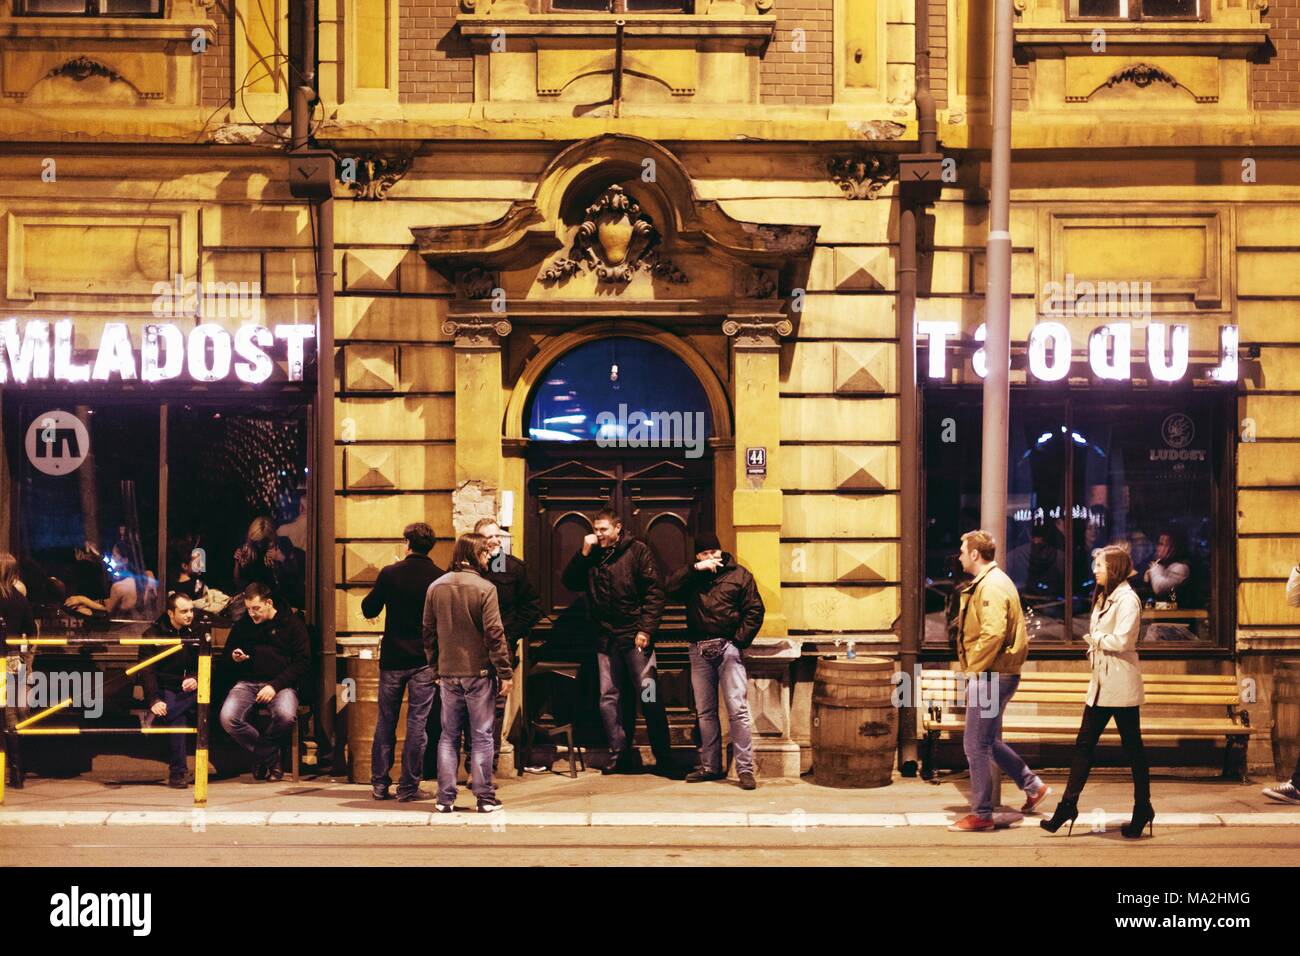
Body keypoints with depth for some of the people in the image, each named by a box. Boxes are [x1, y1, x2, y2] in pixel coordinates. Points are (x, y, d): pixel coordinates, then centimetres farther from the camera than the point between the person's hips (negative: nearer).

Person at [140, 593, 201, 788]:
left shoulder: (197, 632, 10)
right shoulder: (153, 634, -1)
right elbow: (147, 670, -8)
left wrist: (196, 679, -15)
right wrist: (154, 700, -22)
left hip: (190, 688, 4)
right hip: (164, 690, -4)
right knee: (176, 717, -33)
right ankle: (177, 772, -29)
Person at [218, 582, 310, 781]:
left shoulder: (291, 623, 4)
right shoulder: (242, 625, 15)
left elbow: (302, 662, -3)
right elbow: (225, 658, 24)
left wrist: (275, 686, -14)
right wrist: (234, 658, -3)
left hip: (280, 683, -3)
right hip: (247, 682, 3)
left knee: (286, 716, -36)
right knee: (228, 718, -27)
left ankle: (262, 754, -2)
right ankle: (270, 757, -7)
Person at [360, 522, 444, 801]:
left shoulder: (390, 574, -6)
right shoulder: (440, 578, -6)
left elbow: (369, 609, 3)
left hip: (392, 658, 1)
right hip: (425, 660, -1)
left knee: (386, 721, 11)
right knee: (417, 723, 3)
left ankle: (380, 783, 14)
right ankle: (409, 786, 3)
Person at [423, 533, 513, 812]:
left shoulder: (436, 587, 4)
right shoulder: (484, 588, -11)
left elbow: (429, 632, 10)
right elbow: (494, 633, -13)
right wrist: (505, 672, -8)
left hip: (448, 673, 4)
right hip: (479, 671, -4)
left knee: (448, 735, 10)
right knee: (481, 736, 2)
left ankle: (446, 797, 8)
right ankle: (485, 797, 3)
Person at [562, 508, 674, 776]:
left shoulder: (637, 551, -3)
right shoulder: (592, 556, 11)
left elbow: (654, 592, -8)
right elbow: (571, 583, 4)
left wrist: (646, 629, -15)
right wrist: (584, 553, -7)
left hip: (635, 636, -5)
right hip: (606, 639, 5)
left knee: (649, 698, -2)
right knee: (608, 698, 7)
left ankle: (663, 759, 4)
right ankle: (617, 754, 16)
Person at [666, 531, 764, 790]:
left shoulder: (739, 575, 5)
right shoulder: (691, 577, 12)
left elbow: (754, 610, 2)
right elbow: (670, 588, -7)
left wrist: (739, 640, -8)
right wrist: (696, 568, -13)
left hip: (727, 648, -4)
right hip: (699, 650, 4)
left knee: (738, 709, -10)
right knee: (705, 711, 9)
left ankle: (745, 768, -11)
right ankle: (710, 766, 17)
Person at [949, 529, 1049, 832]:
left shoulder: (991, 586, -17)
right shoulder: (988, 582, 17)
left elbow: (992, 634, -27)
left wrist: (973, 670, -19)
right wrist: (974, 671, 18)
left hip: (992, 677, -11)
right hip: (996, 676, 11)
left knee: (976, 744, -5)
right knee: (988, 742, 19)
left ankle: (981, 814, 1)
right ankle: (1033, 786, 28)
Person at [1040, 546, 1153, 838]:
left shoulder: (1128, 599, -13)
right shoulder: (1104, 598, 17)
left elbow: (1122, 640, -22)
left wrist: (1095, 638, -8)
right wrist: (1095, 645, 2)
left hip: (1121, 685, -9)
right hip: (1100, 683, 9)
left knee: (1132, 747, 1)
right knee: (1084, 743, 6)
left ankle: (1143, 809, 10)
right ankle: (1068, 805, 7)